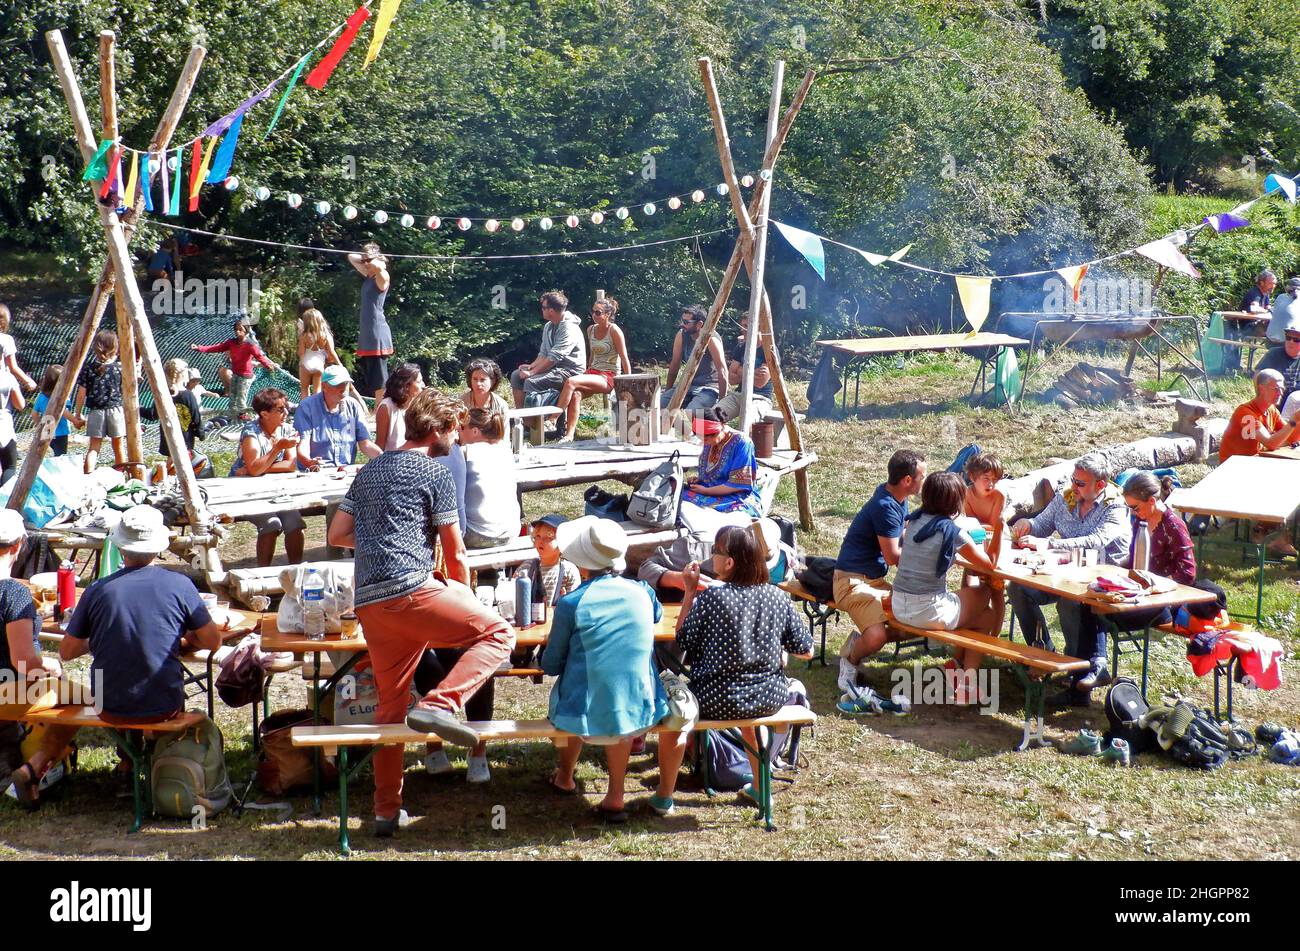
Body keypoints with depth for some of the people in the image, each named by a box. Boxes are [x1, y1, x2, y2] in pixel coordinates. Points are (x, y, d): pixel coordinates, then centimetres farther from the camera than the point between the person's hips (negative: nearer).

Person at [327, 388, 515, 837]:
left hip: (368, 600, 7)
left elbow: (337, 535, 25)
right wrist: (464, 601, 19)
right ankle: (440, 704, -22)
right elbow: (455, 553, 3)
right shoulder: (435, 472, 2)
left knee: (391, 703, 15)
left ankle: (386, 810, 18)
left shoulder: (369, 471, 23)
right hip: (410, 588, -7)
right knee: (497, 633, -2)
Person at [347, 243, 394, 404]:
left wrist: (372, 259, -11)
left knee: (379, 379, -9)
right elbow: (351, 257, 26)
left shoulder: (382, 276, -9)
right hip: (367, 333, 9)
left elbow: (378, 266, -32)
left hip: (378, 333, -9)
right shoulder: (368, 276, 15)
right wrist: (364, 257, 10)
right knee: (371, 379, 11)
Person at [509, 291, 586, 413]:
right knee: (516, 375, -1)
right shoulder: (549, 327, 11)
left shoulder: (569, 328, -19)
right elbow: (543, 353, 15)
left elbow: (554, 358, -25)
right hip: (553, 367, 10)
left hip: (569, 370, -10)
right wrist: (531, 366, -3)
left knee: (531, 382, -27)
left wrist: (532, 372, -22)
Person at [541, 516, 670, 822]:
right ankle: (615, 797, 35)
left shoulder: (570, 604, -11)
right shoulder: (641, 591, 0)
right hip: (640, 712, 2)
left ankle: (565, 778, 52)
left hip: (588, 716, -2)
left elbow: (551, 665, -1)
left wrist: (546, 654, 22)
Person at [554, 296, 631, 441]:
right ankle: (569, 434, -34)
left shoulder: (614, 331, -7)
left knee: (571, 382, -29)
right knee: (575, 394, -28)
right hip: (592, 373, 6)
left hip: (609, 377, -6)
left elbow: (624, 359, -7)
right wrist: (587, 375, 18)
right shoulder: (591, 330, 13)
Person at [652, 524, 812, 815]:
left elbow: (682, 643, -5)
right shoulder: (778, 598, -4)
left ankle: (664, 795, 27)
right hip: (769, 699, 4)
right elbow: (806, 652, 1)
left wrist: (690, 592, -3)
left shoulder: (710, 598, -16)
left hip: (717, 702, -4)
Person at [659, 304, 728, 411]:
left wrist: (722, 402, -20)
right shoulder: (681, 335, -1)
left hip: (708, 389, -6)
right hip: (687, 385, 6)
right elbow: (675, 364, 9)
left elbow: (722, 371, -19)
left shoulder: (711, 339, -18)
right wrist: (667, 391, 13)